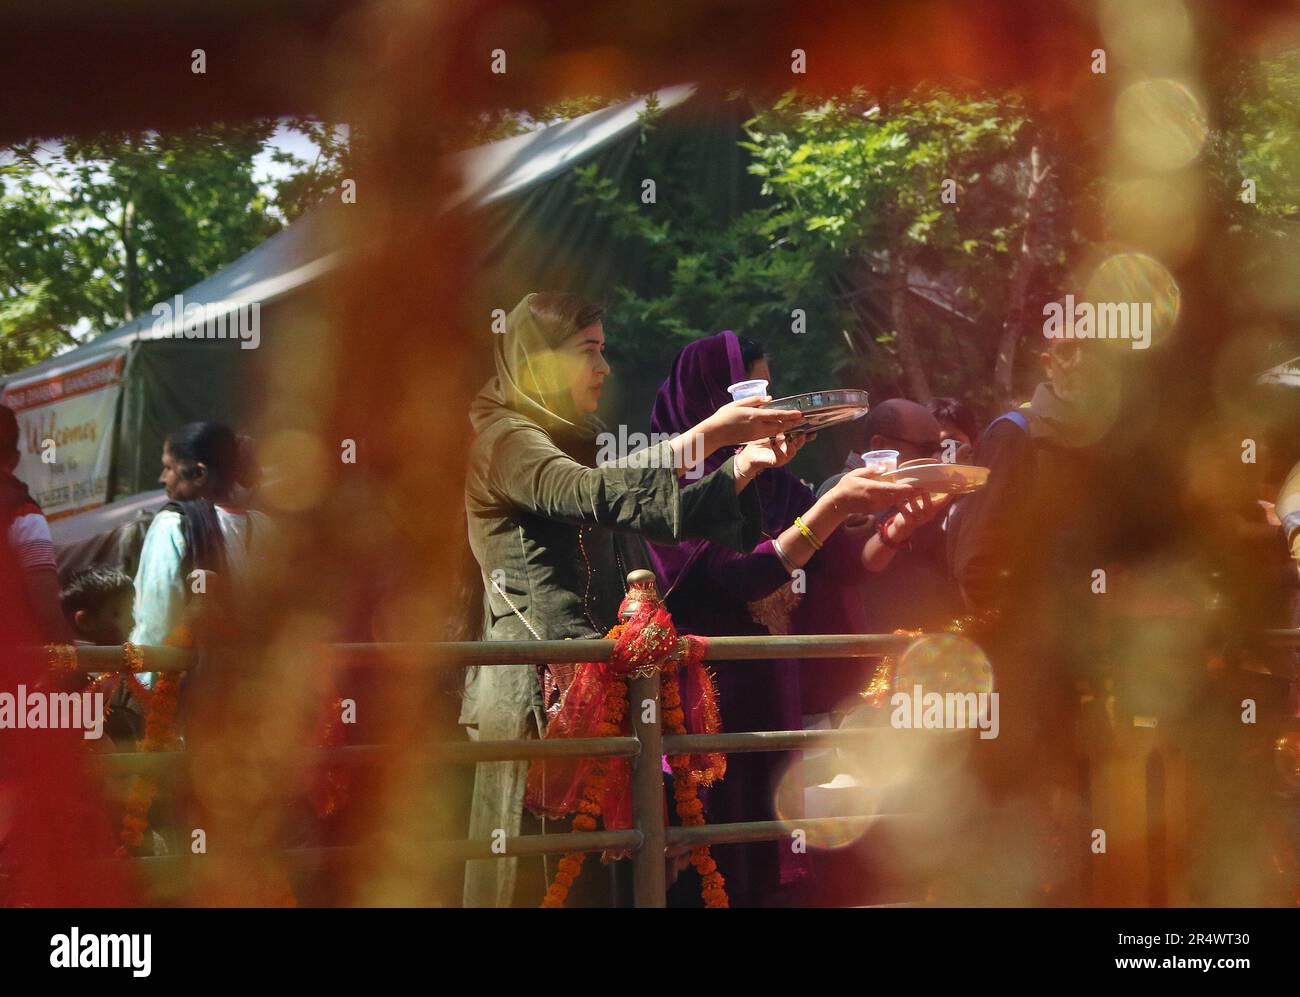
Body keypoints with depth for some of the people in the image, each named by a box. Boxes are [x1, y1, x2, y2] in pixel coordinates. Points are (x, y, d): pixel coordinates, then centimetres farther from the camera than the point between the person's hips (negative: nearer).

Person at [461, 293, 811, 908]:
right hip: (540, 689, -8)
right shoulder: (503, 439, -6)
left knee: (594, 868, 4)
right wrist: (707, 435, -28)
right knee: (541, 872, -10)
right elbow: (593, 494, -24)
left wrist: (743, 466, 7)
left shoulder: (578, 443, 22)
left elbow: (664, 518, 20)